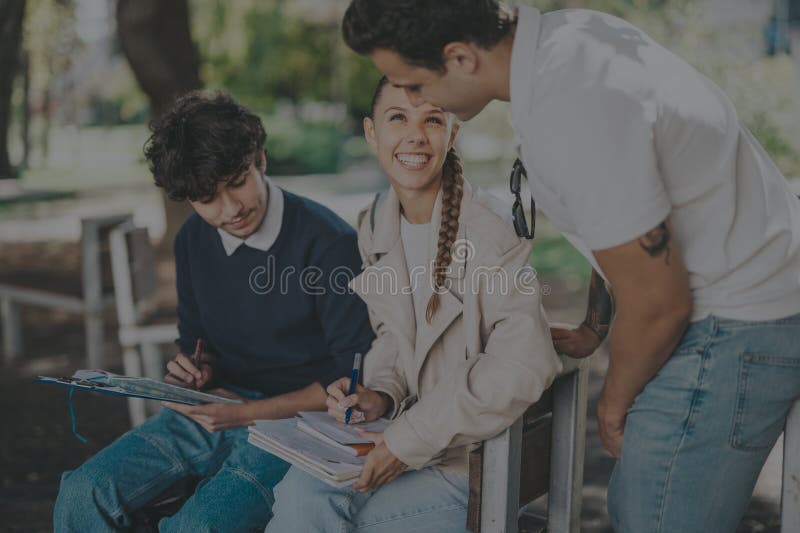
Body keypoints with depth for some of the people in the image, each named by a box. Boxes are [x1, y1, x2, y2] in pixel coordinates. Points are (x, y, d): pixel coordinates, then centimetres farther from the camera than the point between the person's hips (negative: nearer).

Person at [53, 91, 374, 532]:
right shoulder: (194, 241, 7)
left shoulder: (328, 242, -15)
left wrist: (252, 412, -17)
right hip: (213, 410, 6)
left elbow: (355, 376, -12)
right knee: (83, 493, -14)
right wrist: (194, 370, -2)